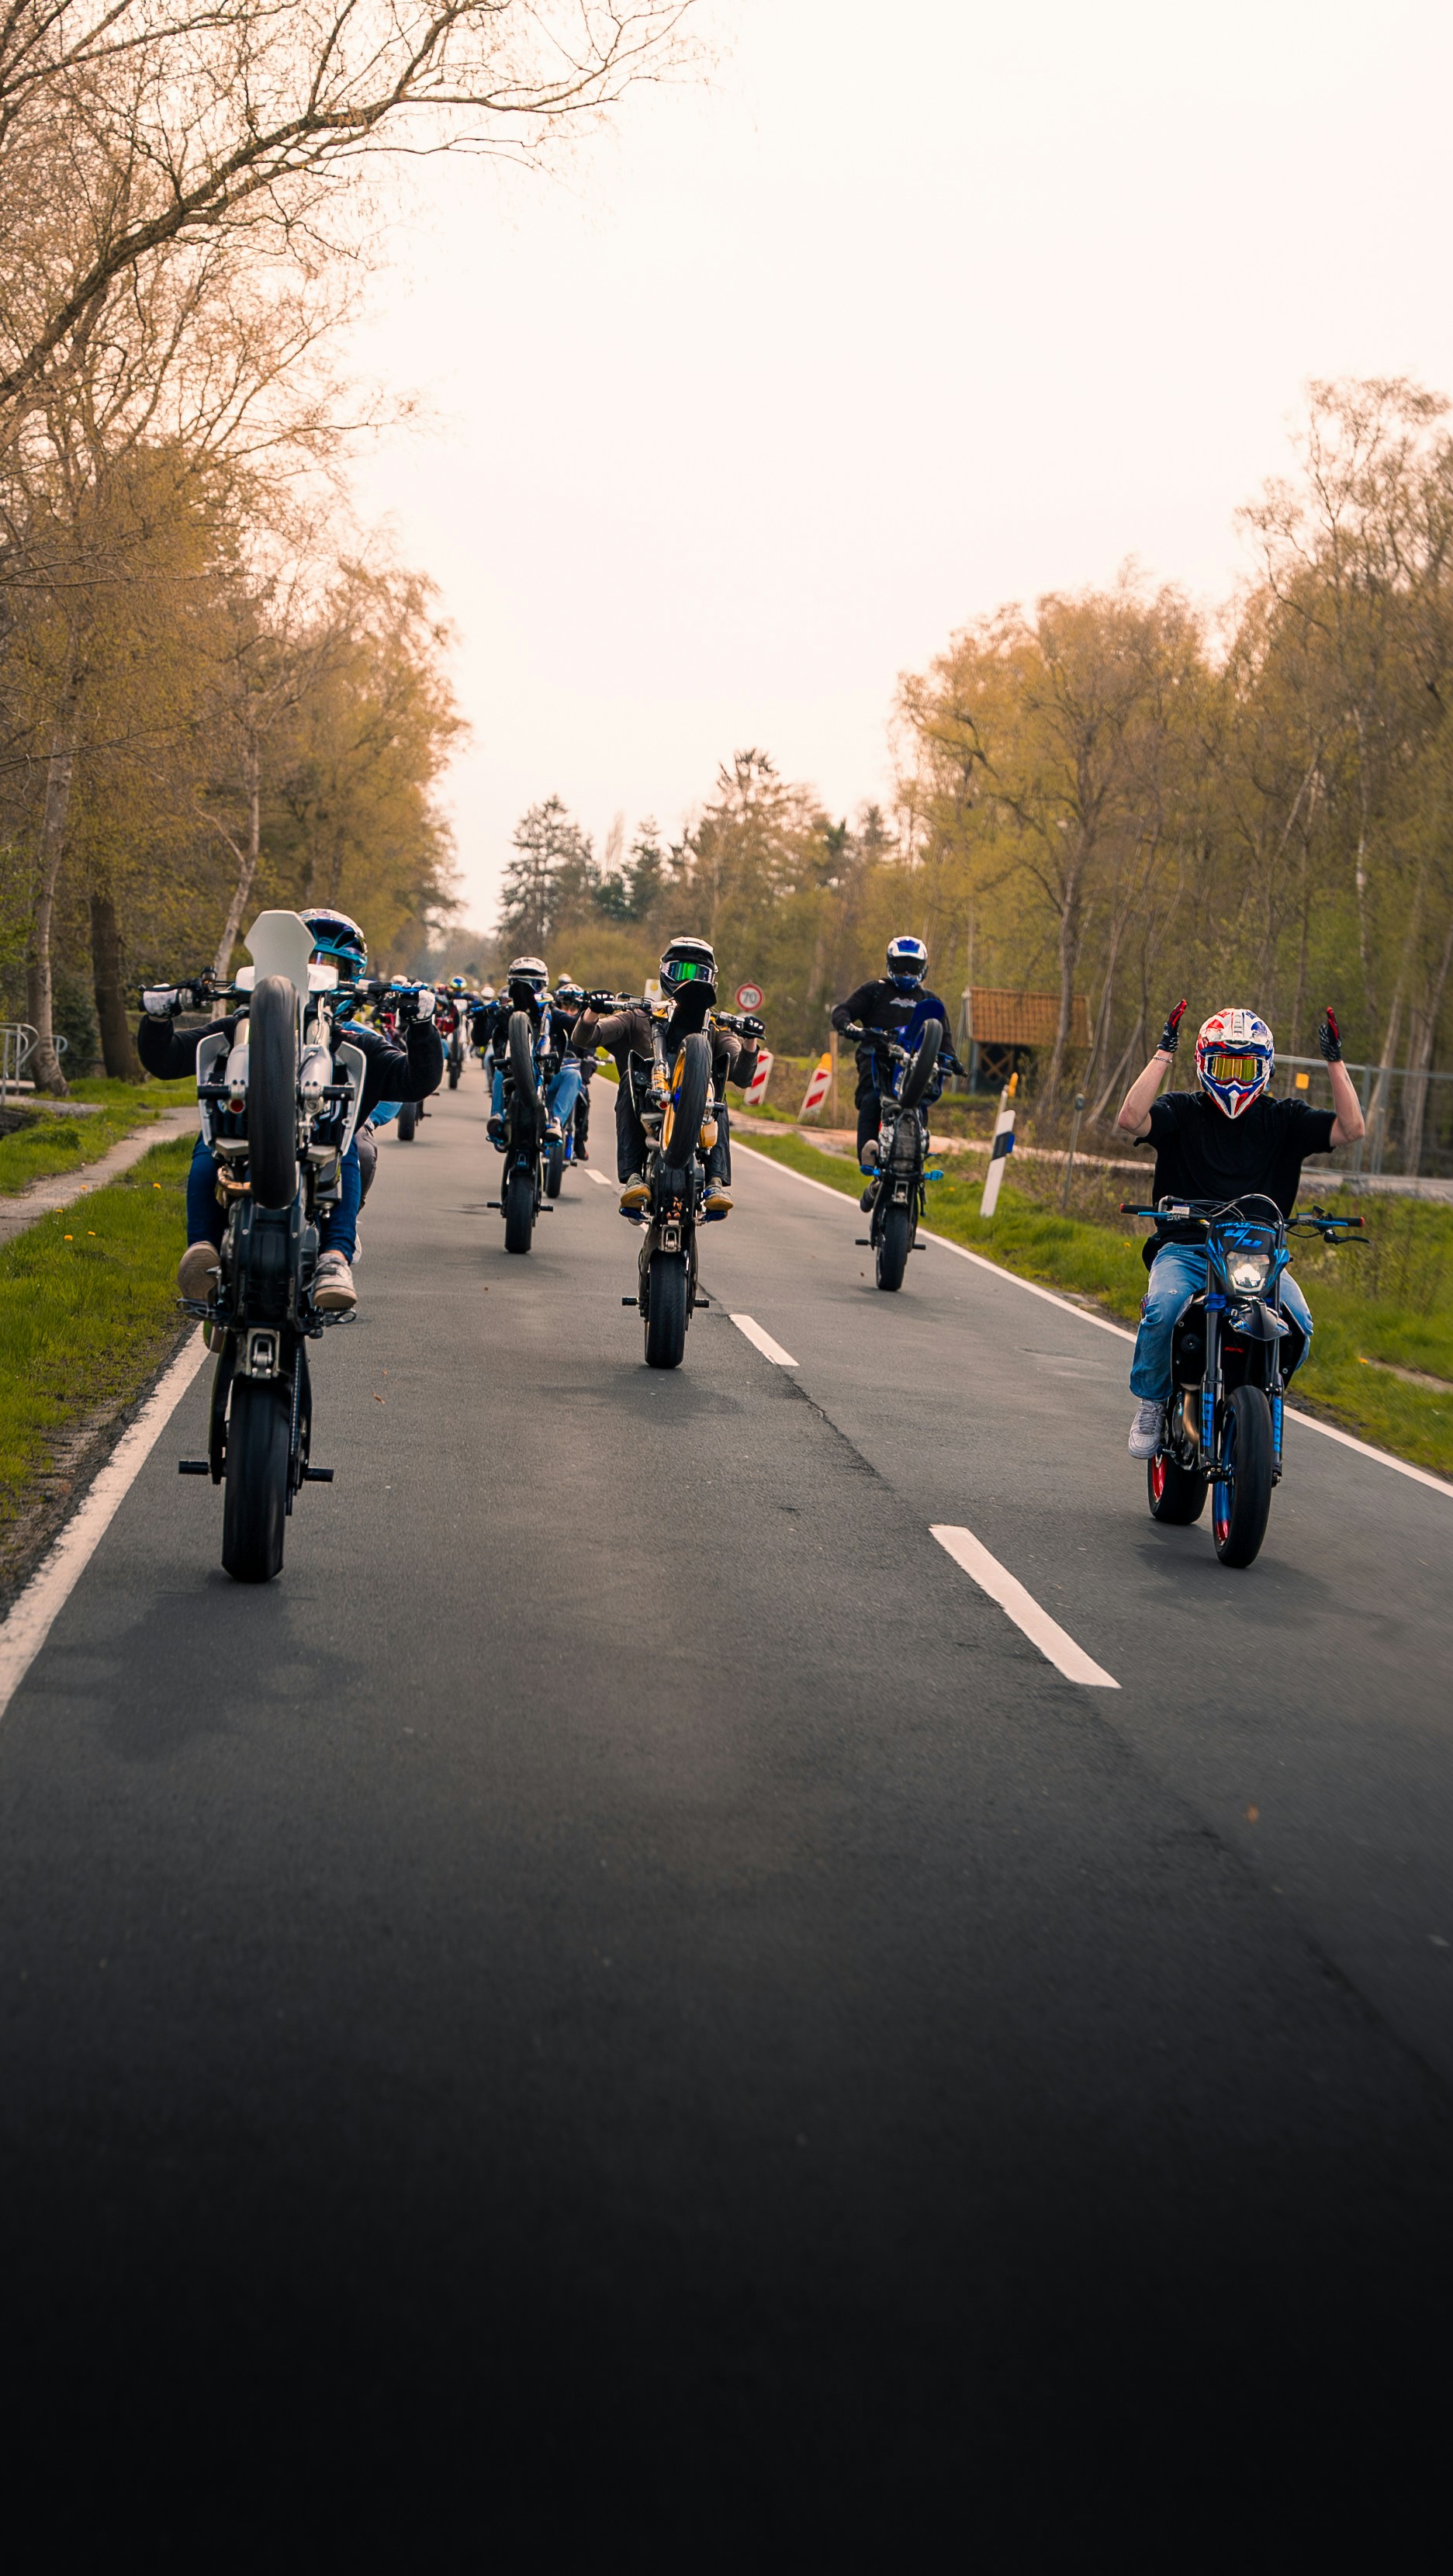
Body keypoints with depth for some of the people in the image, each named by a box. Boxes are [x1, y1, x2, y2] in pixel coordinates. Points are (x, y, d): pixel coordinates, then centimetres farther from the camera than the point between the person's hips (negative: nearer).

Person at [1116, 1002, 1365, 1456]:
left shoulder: (1283, 1119, 11)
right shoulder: (1182, 1111, 6)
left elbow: (1350, 1129, -1)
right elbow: (1131, 1119, -15)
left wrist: (1335, 1061, -6)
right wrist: (1164, 1052, -15)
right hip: (1185, 1251, -1)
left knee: (1297, 1324, -26)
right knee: (1163, 1310, -33)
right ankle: (1152, 1402, -5)